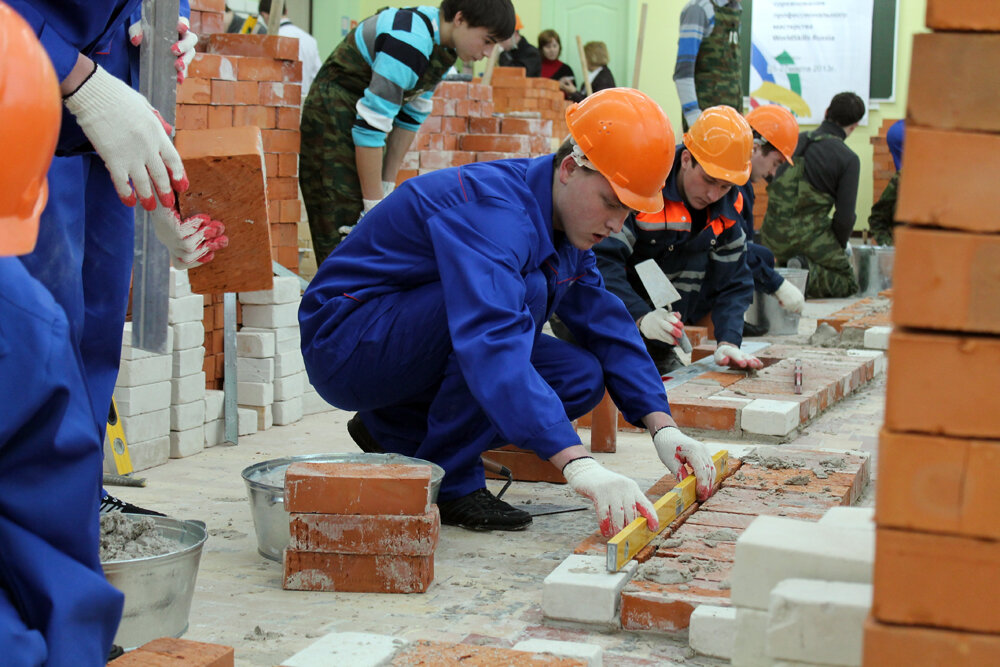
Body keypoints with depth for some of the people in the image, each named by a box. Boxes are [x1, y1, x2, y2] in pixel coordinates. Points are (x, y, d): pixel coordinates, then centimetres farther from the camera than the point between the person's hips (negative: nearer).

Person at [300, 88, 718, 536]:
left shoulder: (564, 223, 0)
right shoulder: (490, 208, -29)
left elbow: (605, 323, 8)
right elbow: (491, 341, -44)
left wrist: (663, 428, -5)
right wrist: (577, 463, -52)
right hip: (344, 344, -9)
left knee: (582, 379, -5)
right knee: (523, 293, -30)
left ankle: (394, 433, 6)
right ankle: (448, 483, -18)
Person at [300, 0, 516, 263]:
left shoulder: (441, 44, 1)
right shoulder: (409, 41, -28)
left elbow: (410, 117, 7)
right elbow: (370, 127, -28)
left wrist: (388, 186, 6)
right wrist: (374, 205, -23)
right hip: (333, 125, -9)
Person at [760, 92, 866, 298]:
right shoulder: (848, 159, -7)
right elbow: (845, 216, -10)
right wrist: (840, 247, 12)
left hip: (772, 235, 5)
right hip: (810, 234, -5)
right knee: (848, 283, 13)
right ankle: (807, 272, -16)